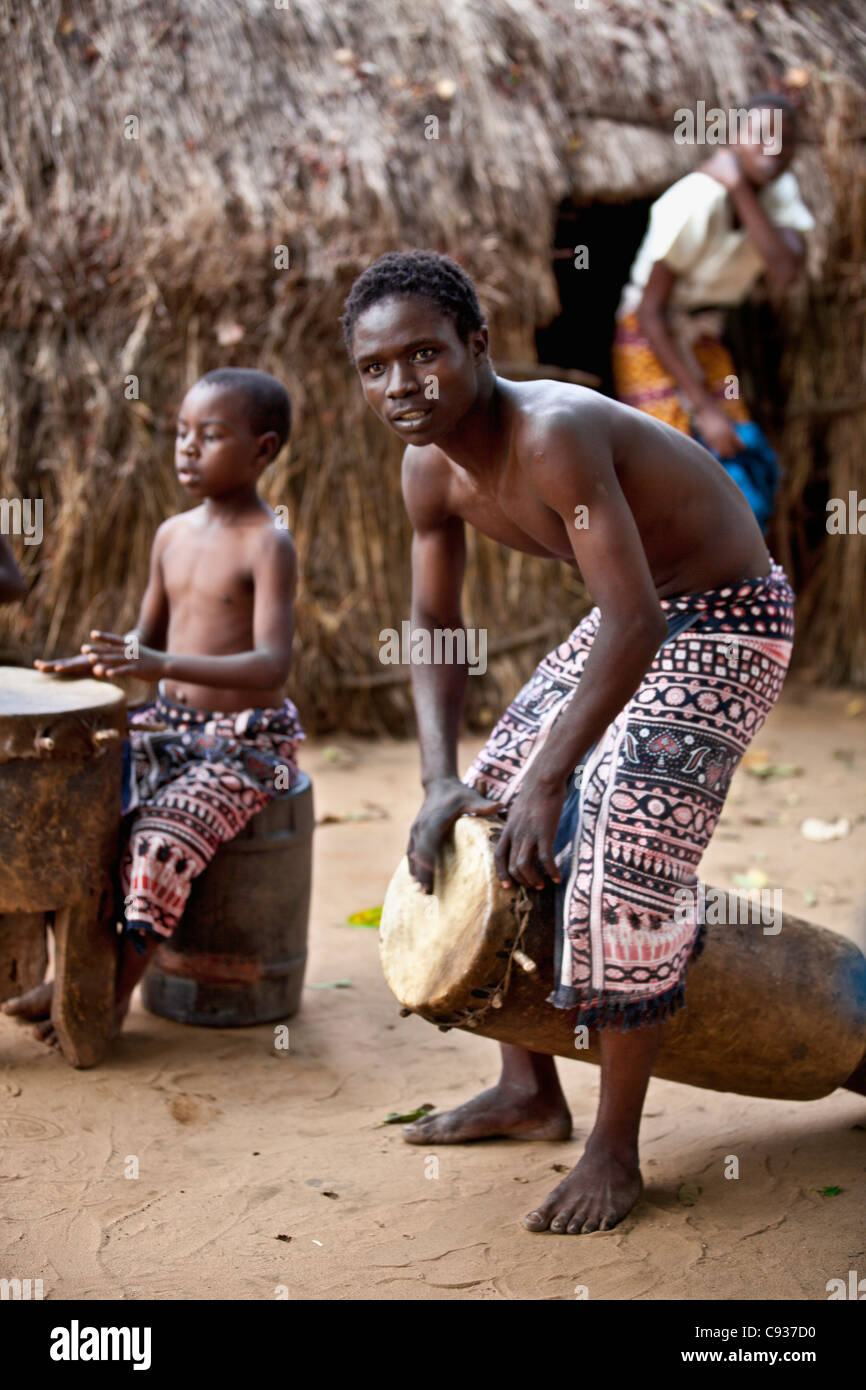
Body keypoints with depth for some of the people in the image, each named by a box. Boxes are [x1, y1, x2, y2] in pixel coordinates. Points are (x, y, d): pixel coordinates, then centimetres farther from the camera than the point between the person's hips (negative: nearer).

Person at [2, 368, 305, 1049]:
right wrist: (94, 663, -3)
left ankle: (117, 989, -10)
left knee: (163, 834, -27)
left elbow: (272, 664, -27)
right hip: (169, 725, 7)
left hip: (248, 742, -7)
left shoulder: (267, 545, -15)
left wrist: (164, 666, -38)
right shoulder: (173, 535, 6)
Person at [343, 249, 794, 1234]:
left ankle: (615, 1150, -1)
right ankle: (530, 1091, 27)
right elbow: (434, 624, 5)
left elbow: (637, 622, -35)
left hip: (724, 625, -9)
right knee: (484, 816, 11)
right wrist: (440, 782, -6)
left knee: (622, 871, -21)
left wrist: (549, 781, -33)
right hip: (631, 617, 9)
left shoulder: (555, 433, -32)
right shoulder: (429, 467, -4)